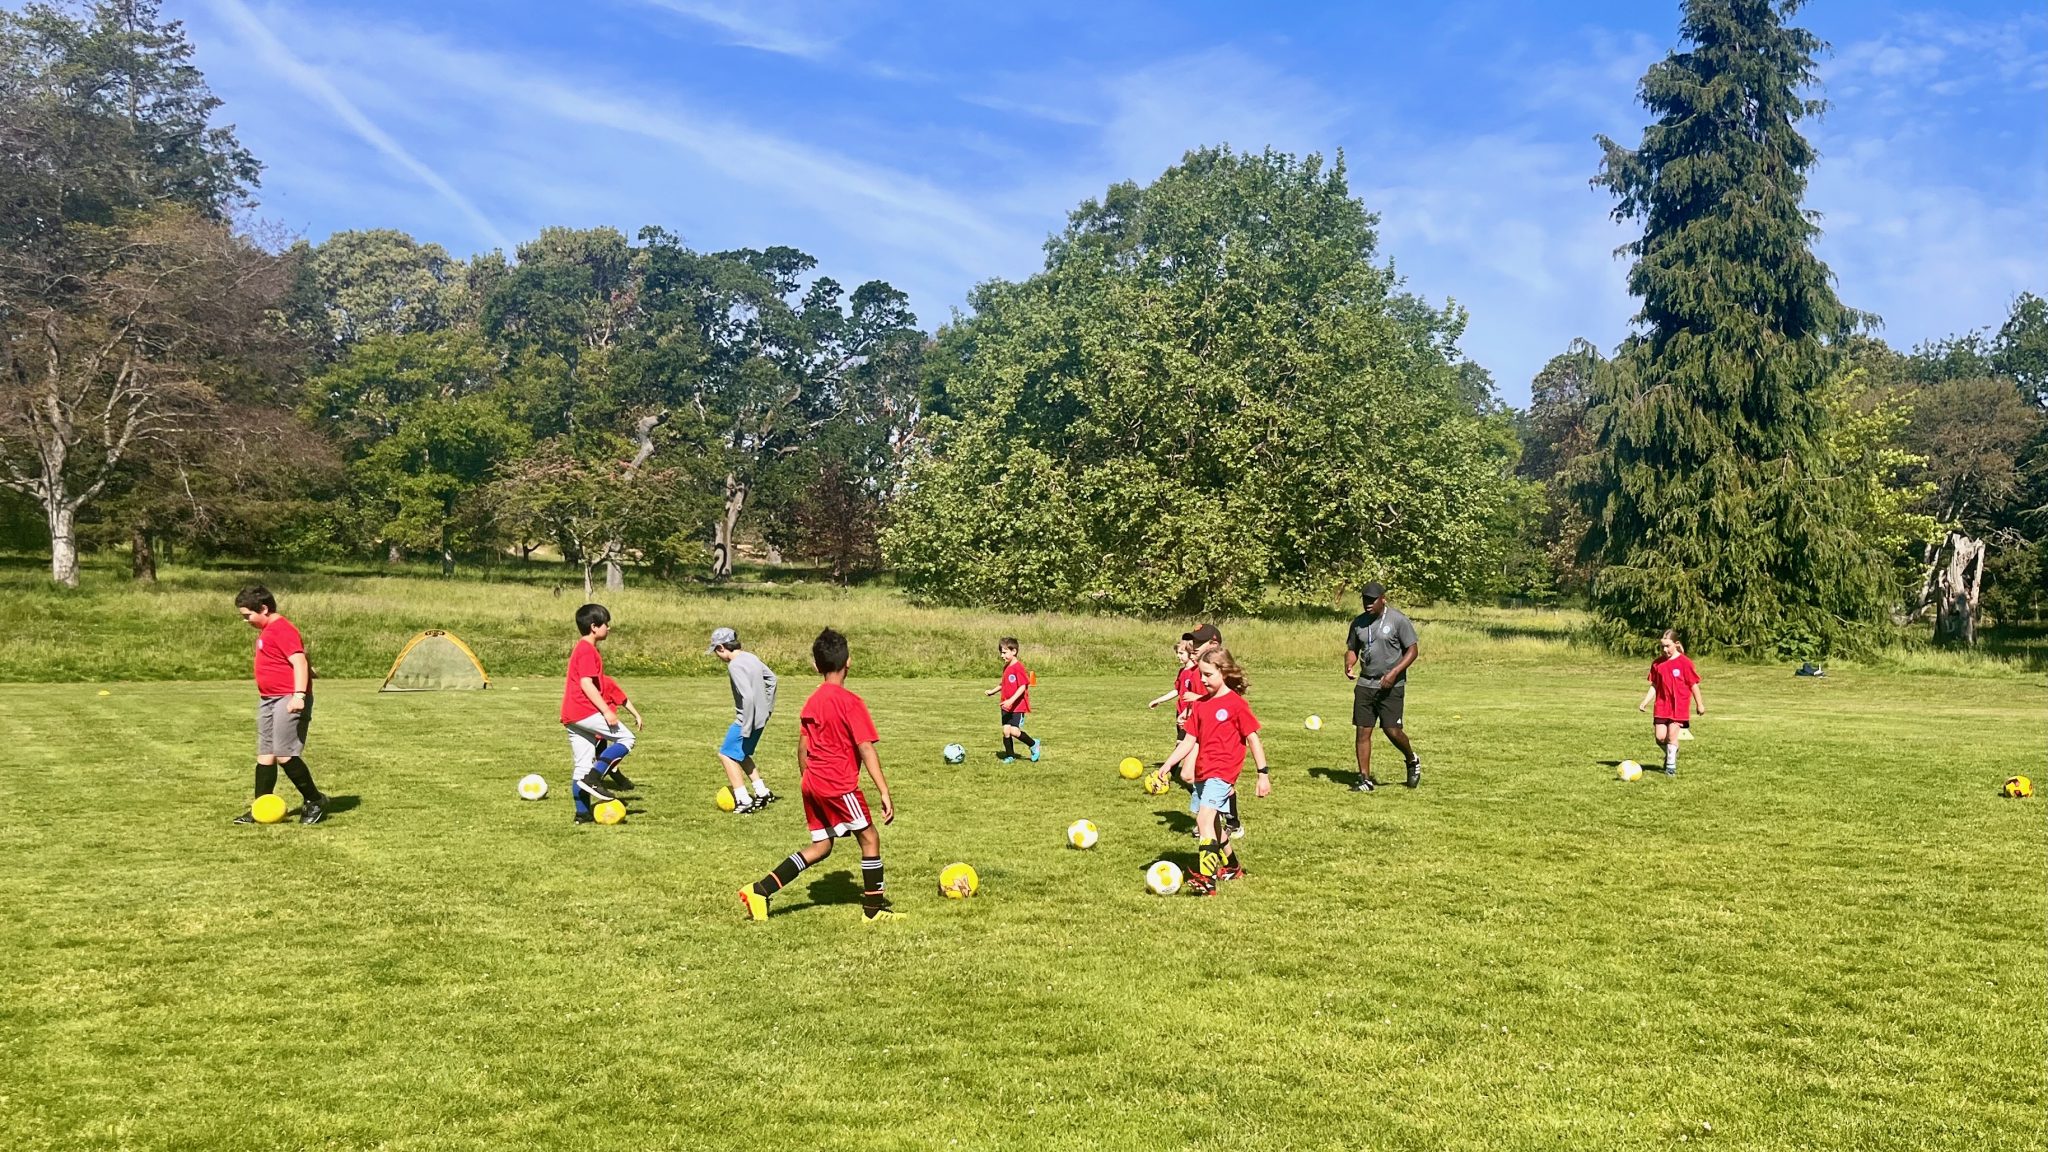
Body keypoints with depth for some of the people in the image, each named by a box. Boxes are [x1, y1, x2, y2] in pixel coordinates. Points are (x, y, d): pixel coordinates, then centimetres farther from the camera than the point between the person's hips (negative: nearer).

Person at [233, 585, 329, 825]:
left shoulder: (282, 629, -15)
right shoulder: (266, 631, 17)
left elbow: (299, 662, -23)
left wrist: (299, 695, -32)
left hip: (288, 700, -10)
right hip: (267, 700, 10)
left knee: (284, 755, -12)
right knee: (265, 756, 10)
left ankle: (315, 801, 2)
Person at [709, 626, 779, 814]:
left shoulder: (735, 666, -21)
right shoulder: (751, 657, 7)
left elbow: (747, 696, -29)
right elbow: (771, 678, 19)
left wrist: (746, 728, -24)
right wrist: (767, 707, 24)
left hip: (747, 720, -9)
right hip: (761, 717, 9)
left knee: (727, 755, 2)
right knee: (740, 755, 22)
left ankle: (744, 800, 1)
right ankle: (762, 792, 24)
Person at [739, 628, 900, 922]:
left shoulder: (812, 701, 9)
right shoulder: (851, 702, -13)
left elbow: (802, 749, 15)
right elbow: (866, 750, -16)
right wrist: (884, 792, -15)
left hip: (812, 784, 8)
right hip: (839, 785, -8)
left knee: (820, 846, 16)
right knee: (869, 837, 7)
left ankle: (761, 890, 9)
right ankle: (874, 908, 13)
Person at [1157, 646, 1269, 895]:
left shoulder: (1236, 703, -9)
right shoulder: (1200, 704, 10)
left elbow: (1252, 738, -6)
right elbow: (1190, 740, 12)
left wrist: (1263, 774, -7)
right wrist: (1168, 763, 4)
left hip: (1223, 771, -8)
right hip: (1202, 772, 8)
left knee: (1204, 817, -23)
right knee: (1212, 821, 18)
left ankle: (1205, 878, -29)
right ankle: (1232, 867, 39)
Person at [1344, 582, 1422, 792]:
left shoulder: (1398, 620, -7)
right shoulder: (1358, 622, 9)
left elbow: (1413, 650, -6)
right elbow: (1352, 649, 18)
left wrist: (1394, 672, -18)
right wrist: (1349, 665, -5)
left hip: (1391, 686, -5)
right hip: (1365, 684, 5)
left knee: (1392, 730, -8)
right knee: (1363, 731, 0)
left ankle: (1412, 761, 22)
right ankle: (1365, 779, 6)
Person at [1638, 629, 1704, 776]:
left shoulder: (1684, 662, -7)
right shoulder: (1657, 663, 5)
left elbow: (1693, 684, 0)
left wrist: (1699, 704, 5)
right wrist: (1645, 702, 0)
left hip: (1679, 706, -3)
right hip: (1662, 705, 4)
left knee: (1672, 736, -7)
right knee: (1660, 737, -3)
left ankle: (1671, 766, 6)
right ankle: (1670, 753, 28)